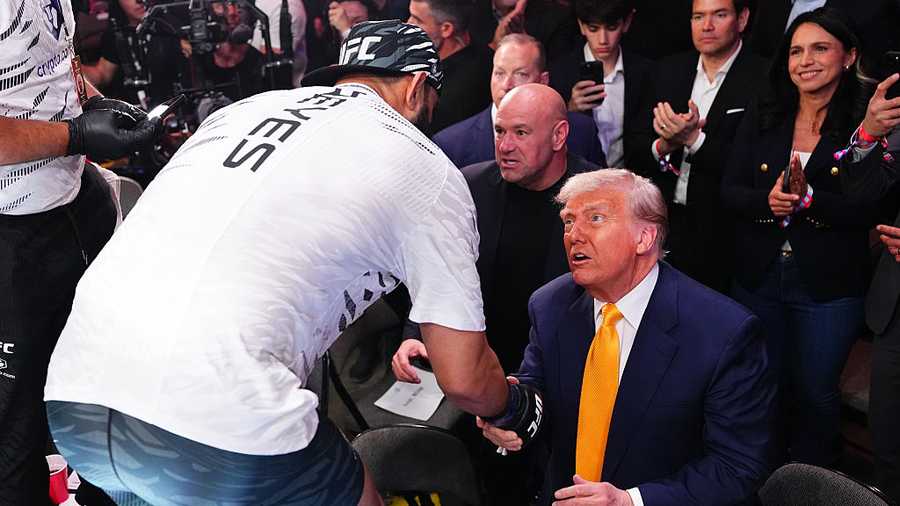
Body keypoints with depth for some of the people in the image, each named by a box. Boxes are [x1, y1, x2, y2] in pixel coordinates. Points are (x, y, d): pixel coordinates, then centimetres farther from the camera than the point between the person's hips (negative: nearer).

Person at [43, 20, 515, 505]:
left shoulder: (245, 108, 22)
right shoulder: (426, 169, 7)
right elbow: (464, 380, 8)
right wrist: (511, 403, 31)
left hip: (73, 397, 7)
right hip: (218, 422, -6)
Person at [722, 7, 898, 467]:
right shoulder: (760, 120, 3)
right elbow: (729, 191, -1)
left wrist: (808, 199, -29)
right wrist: (766, 201, -21)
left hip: (828, 286, -3)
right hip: (758, 278, 3)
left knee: (815, 392, 12)